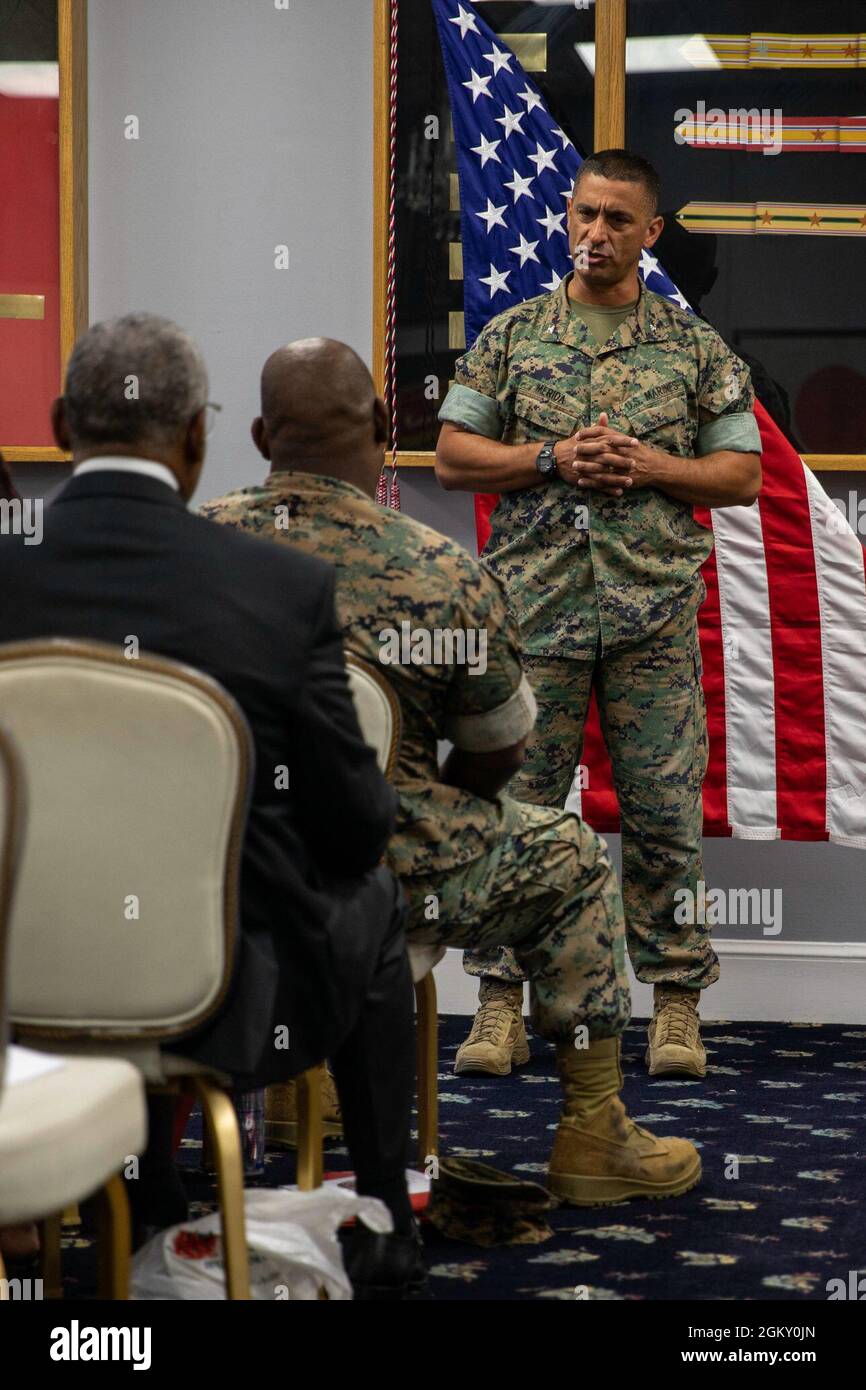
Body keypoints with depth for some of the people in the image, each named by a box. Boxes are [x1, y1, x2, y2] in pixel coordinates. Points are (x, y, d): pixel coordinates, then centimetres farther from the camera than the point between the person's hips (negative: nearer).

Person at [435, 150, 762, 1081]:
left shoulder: (693, 346, 8)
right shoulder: (513, 334, 9)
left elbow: (743, 475, 7)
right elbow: (453, 455, 6)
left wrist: (648, 467, -9)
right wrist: (553, 459, -8)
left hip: (655, 604, 0)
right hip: (536, 601, 0)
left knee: (663, 803, 0)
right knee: (518, 798, 0)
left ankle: (675, 1000, 10)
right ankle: (501, 994, 9)